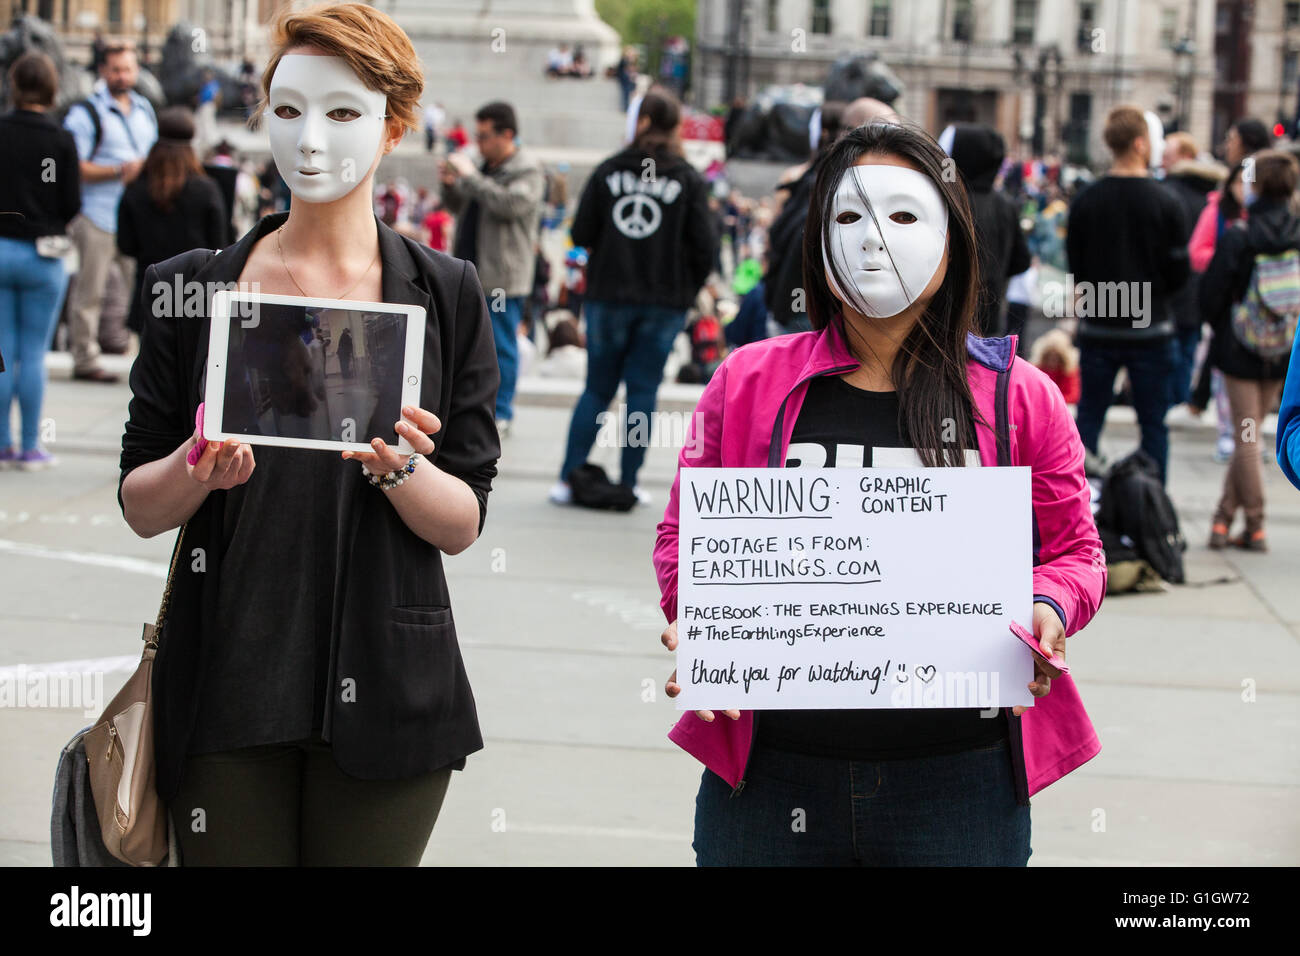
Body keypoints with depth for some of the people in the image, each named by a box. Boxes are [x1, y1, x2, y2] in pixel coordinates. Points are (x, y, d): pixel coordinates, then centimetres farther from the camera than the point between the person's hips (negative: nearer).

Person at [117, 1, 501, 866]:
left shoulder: (444, 296, 3)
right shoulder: (192, 288, 5)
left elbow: (463, 523, 1)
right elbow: (140, 507, 6)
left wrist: (401, 469, -19)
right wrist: (200, 468, -15)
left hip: (381, 688, -1)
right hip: (225, 683, 1)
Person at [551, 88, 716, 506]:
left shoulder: (608, 171, 0)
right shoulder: (689, 180, -3)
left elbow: (581, 234, -2)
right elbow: (703, 247, -7)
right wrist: (687, 290, 8)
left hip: (608, 295, 1)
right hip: (664, 301, -1)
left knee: (597, 389, 10)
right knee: (643, 390, 6)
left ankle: (568, 479, 6)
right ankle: (628, 483, 6)